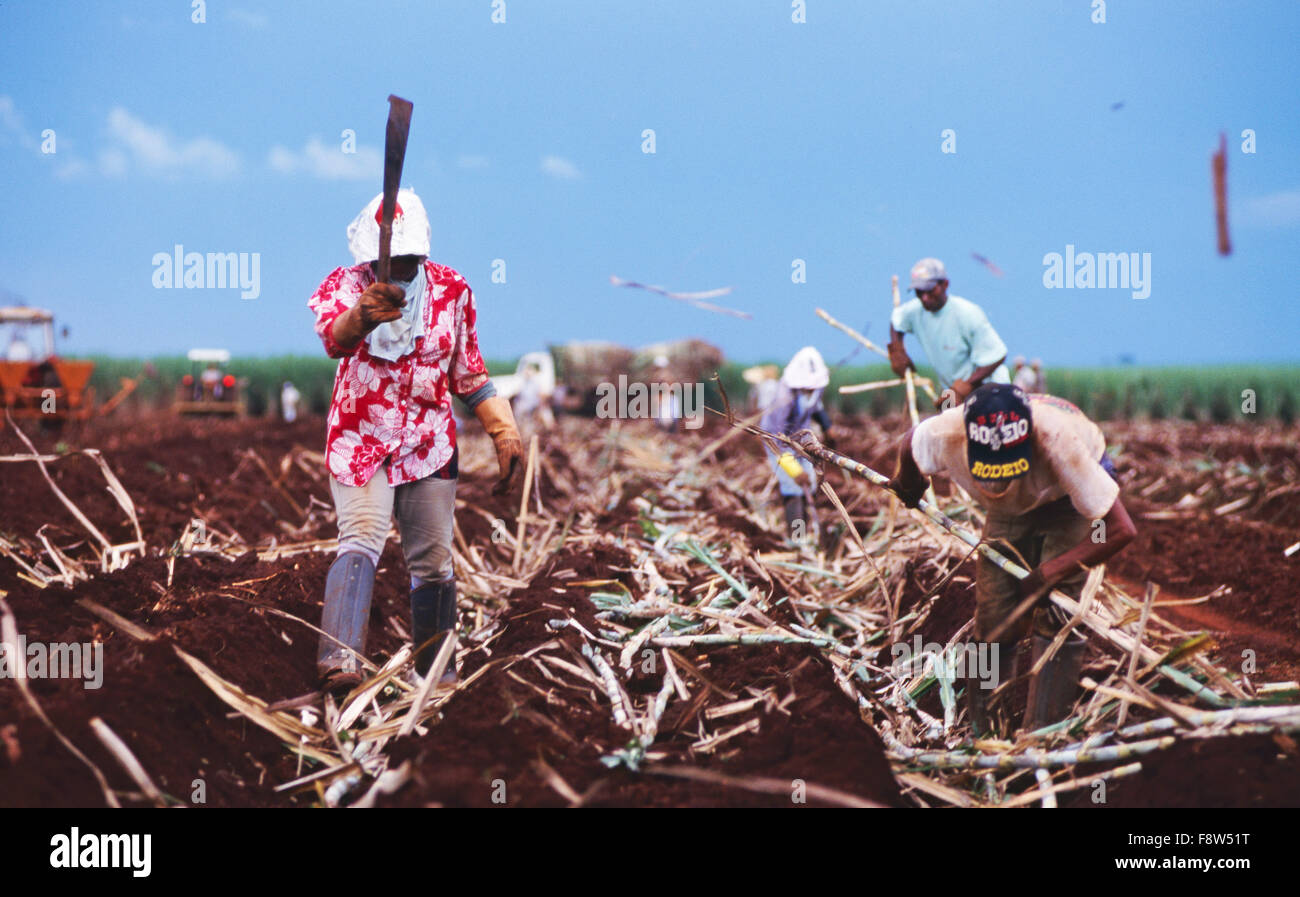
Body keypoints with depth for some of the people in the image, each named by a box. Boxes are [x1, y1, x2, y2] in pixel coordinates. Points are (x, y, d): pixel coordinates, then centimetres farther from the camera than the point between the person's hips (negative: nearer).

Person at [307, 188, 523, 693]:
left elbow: (468, 372, 12)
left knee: (433, 564, 5)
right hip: (361, 441, -3)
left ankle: (438, 678, 17)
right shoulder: (345, 285, -9)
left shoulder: (451, 290, 1)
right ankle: (339, 662, -35)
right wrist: (361, 316, -56)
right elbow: (332, 338, -33)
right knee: (361, 541, -23)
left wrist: (505, 433, 6)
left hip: (430, 445, 3)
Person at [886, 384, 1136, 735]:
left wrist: (1048, 574, -32)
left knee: (1056, 613, -17)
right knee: (993, 615, -3)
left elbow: (1121, 530, -38)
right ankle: (981, 729, 13)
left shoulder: (1059, 443, -46)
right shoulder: (944, 435, -37)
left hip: (1071, 499, -3)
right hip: (1012, 507, 3)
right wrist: (906, 482, 15)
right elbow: (910, 442, -8)